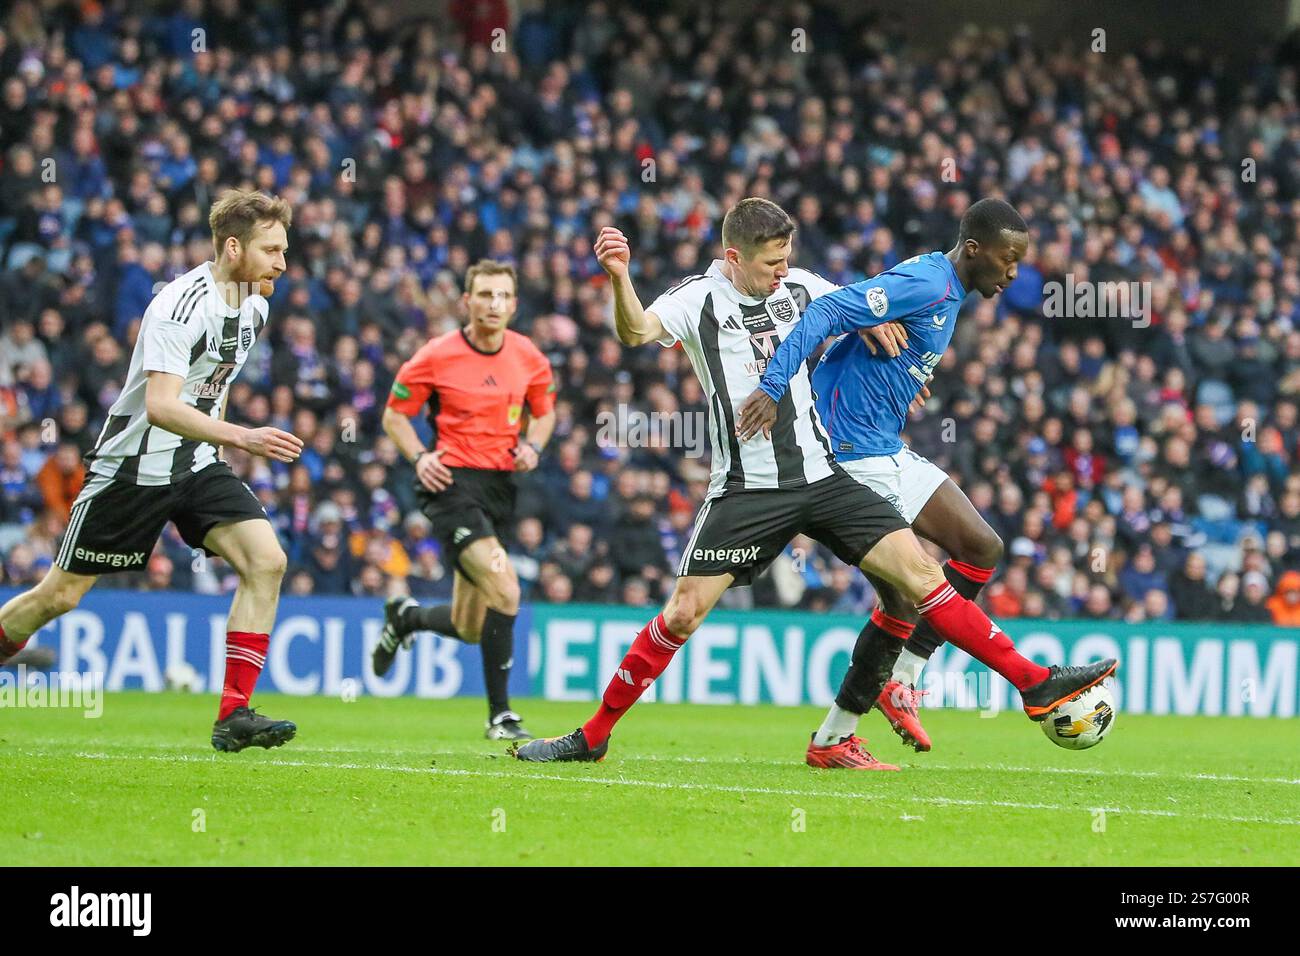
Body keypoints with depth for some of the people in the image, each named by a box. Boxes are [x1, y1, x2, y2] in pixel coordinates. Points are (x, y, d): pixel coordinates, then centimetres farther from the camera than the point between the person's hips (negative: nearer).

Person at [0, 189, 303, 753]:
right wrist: (241, 438, -40)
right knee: (61, 595, 1)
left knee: (266, 560, -16)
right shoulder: (181, 304, -23)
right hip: (134, 467, -6)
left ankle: (234, 714, -17)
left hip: (197, 466, 6)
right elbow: (160, 406, -32)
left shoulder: (254, 304, 4)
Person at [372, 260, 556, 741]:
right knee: (505, 590, -25)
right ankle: (500, 714, -16)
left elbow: (544, 410, 22)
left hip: (501, 485, 6)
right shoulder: (436, 357, -7)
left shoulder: (528, 357, 5)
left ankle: (405, 616, 43)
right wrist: (420, 456, -13)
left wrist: (533, 445, 1)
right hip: (453, 483, -6)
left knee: (469, 628, 9)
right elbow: (394, 415, 4)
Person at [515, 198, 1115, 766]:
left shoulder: (799, 288, 7)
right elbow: (637, 332, -27)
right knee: (684, 613, -8)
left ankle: (1036, 686, -4)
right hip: (746, 489, -4)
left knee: (921, 573, -5)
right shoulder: (700, 299, -6)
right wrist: (620, 280, -46)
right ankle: (592, 737, 6)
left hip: (821, 477, 4)